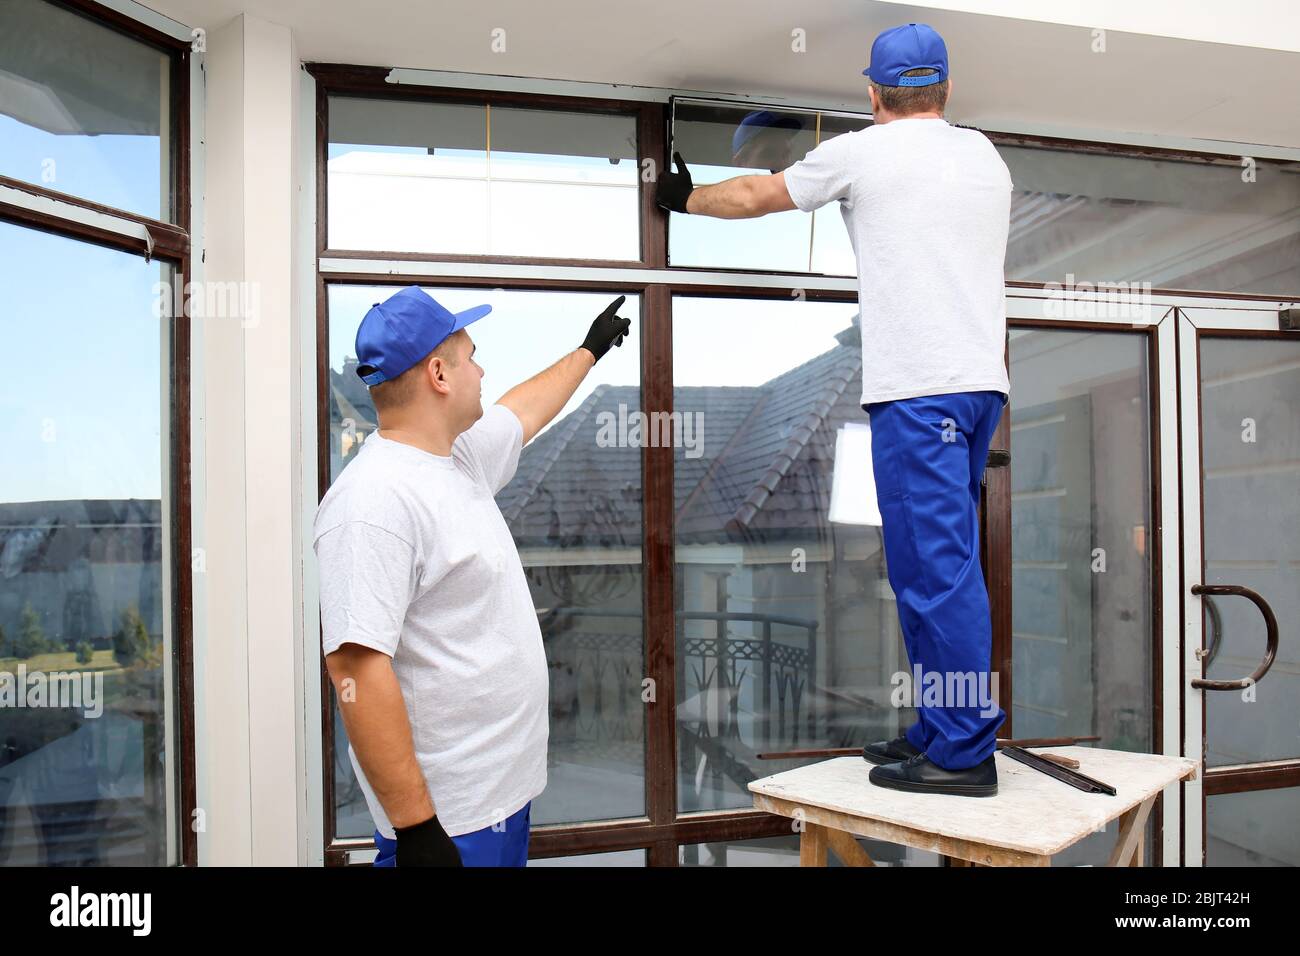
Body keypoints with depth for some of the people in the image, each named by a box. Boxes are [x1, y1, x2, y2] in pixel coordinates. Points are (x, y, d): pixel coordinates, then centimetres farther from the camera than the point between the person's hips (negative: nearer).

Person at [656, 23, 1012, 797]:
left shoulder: (861, 153, 3)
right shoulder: (988, 158, 20)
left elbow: (752, 197, 16)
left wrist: (687, 197, 33)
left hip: (917, 387, -7)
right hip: (982, 382, 8)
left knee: (938, 567, -6)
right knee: (939, 567, 12)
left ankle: (964, 754, -1)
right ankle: (943, 732, 19)